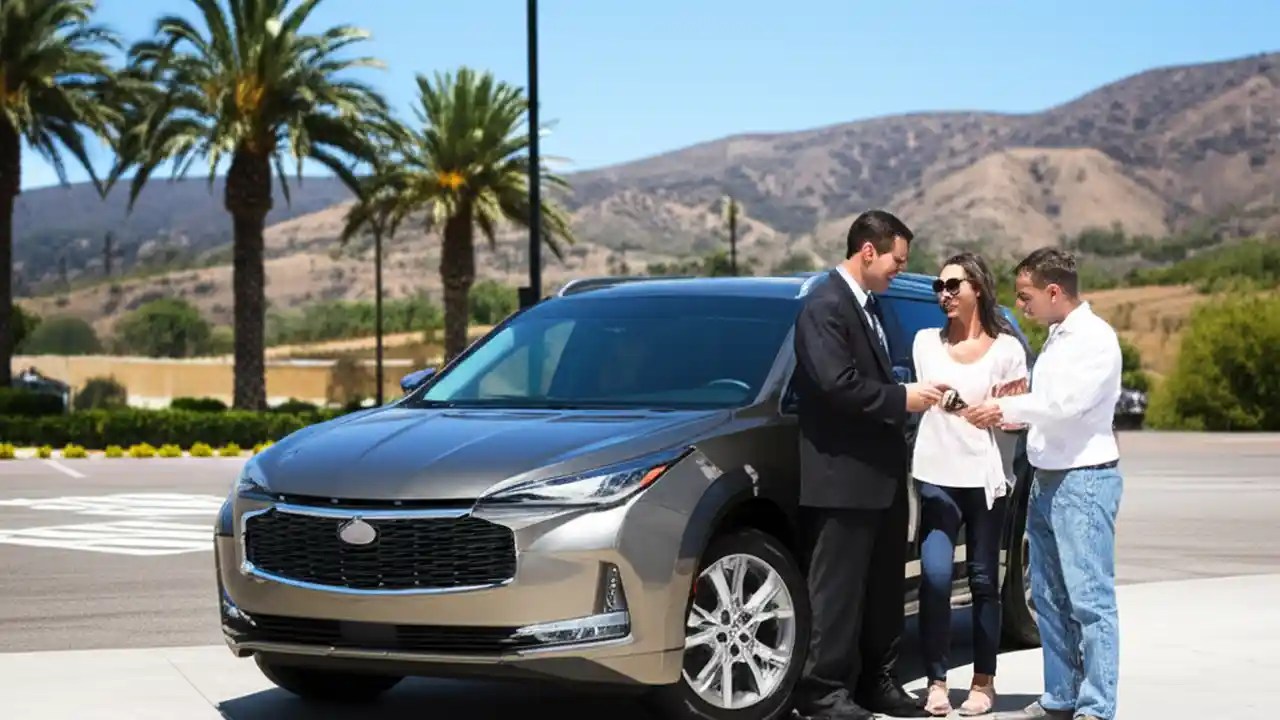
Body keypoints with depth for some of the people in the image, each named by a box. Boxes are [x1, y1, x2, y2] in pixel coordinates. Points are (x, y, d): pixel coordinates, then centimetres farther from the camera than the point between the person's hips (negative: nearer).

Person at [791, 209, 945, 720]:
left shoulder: (868, 305, 17)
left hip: (883, 473, 10)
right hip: (844, 475, -10)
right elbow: (837, 384, -23)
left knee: (885, 588, 15)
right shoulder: (825, 307, -13)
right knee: (838, 590, -4)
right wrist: (901, 398, -17)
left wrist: (909, 394, 8)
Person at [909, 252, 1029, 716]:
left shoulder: (1006, 348, 3)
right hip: (937, 474, 1)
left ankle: (983, 682, 11)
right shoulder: (926, 343, 12)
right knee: (935, 578, -12)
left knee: (984, 581, 3)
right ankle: (936, 682, -6)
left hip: (986, 477, -1)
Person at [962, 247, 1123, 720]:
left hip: (1085, 480, -9)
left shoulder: (1094, 338, -11)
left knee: (1089, 599, -9)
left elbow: (1066, 404, -20)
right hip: (1047, 480, 9)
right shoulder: (1057, 338, 16)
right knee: (1049, 598, 11)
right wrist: (1008, 416, 3)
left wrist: (1006, 408, -11)